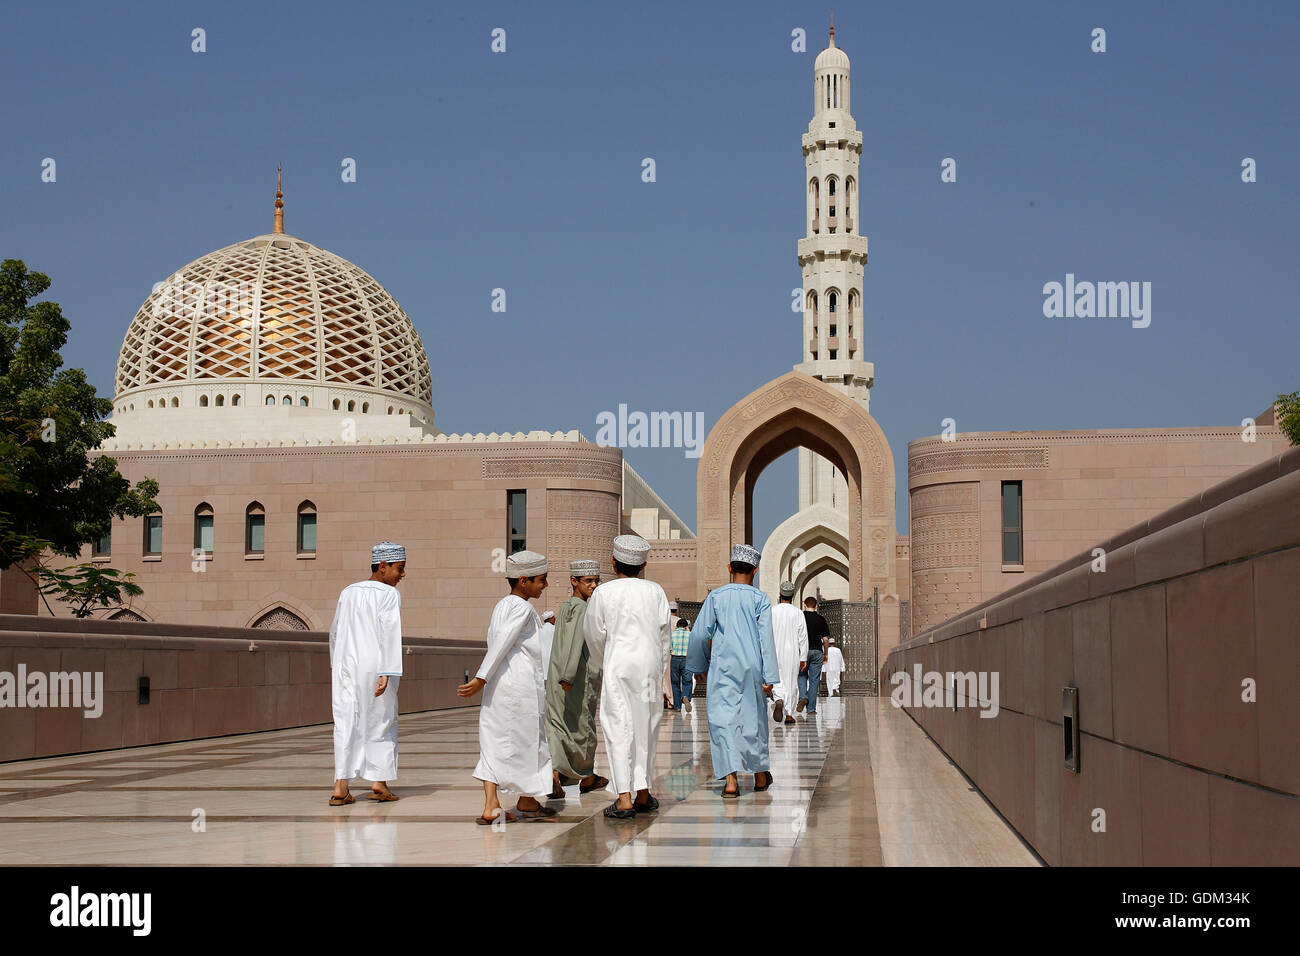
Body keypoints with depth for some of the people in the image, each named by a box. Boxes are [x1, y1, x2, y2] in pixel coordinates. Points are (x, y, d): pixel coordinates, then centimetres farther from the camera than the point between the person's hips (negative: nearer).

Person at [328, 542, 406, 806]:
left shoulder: (348, 592, 13)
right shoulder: (389, 594, -4)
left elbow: (334, 632, 20)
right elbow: (389, 633, -15)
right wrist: (387, 673, -20)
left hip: (345, 665, 4)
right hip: (374, 665, -4)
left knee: (346, 723, 2)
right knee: (381, 721, 11)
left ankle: (340, 786, -6)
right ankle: (379, 781, 14)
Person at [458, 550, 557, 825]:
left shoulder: (501, 605, 14)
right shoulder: (522, 608, -12)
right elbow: (500, 644, -18)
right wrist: (480, 679, -19)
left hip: (498, 685, 8)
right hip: (523, 683, -8)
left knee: (495, 741, 3)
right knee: (529, 740, 7)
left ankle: (490, 806, -5)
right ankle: (526, 802, 20)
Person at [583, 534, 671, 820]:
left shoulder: (603, 593, -1)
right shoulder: (655, 591, 5)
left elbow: (594, 635, 7)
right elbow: (664, 633, 9)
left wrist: (603, 665, 24)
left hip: (619, 663, -3)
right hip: (650, 663, 3)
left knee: (619, 728, -2)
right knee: (646, 726, 12)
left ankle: (624, 799, -9)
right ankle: (643, 793, 18)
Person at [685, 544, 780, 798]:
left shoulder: (716, 596, 1)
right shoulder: (760, 599, -1)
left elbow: (700, 633, 1)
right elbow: (766, 638, -6)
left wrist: (699, 665, 15)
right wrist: (769, 677, -6)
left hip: (722, 666, -1)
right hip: (752, 665, 1)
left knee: (723, 719, -3)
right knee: (754, 718, 14)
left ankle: (730, 779, -16)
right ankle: (760, 775, 28)